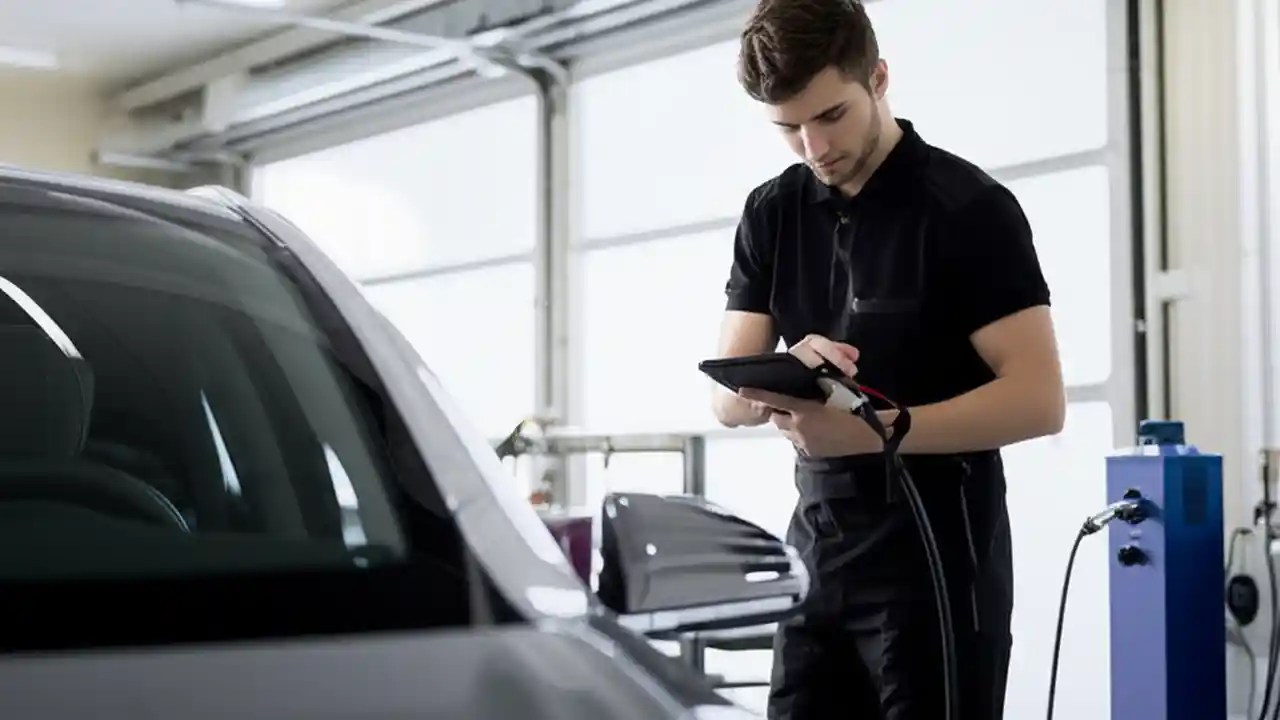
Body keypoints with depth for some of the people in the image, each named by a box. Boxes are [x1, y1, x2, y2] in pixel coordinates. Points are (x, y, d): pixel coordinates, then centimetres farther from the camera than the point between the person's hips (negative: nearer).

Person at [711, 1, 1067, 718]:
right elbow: (727, 396, 4)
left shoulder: (969, 208, -10)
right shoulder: (771, 215, 8)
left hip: (936, 558, -5)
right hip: (817, 552, 5)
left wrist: (867, 431, -26)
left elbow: (1039, 399, -16)